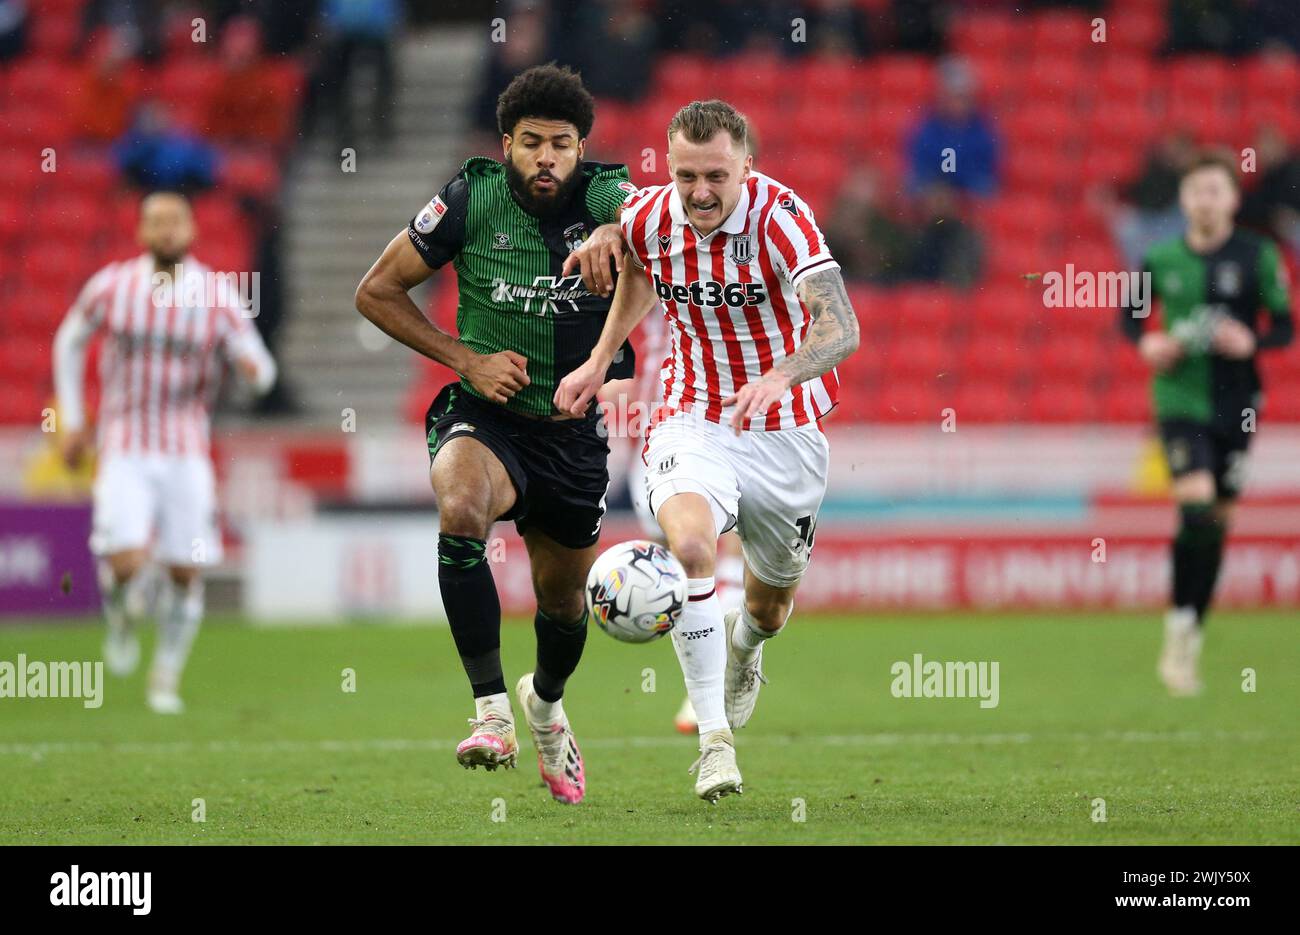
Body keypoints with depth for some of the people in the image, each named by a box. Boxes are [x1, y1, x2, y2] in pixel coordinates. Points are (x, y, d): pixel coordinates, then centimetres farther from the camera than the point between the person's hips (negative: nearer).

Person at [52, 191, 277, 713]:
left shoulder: (217, 298, -3)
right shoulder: (111, 287, -2)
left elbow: (262, 374, 0)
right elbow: (69, 342, 15)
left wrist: (252, 364, -25)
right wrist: (70, 420, 11)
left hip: (187, 453, 1)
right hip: (125, 449, -1)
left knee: (186, 573, -1)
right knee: (125, 562, -18)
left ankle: (166, 679, 19)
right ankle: (121, 617, 18)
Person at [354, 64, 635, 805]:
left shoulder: (611, 202, -10)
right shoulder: (471, 200, -11)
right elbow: (377, 291, -2)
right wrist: (467, 359, -11)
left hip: (574, 431, 2)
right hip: (484, 417, -2)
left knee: (565, 597, 16)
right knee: (462, 509, -36)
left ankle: (546, 703, 52)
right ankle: (492, 710, -33)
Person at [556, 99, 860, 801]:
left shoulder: (779, 216, -23)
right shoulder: (647, 217, -9)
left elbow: (840, 328, -36)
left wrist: (779, 378, -54)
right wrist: (601, 360, 13)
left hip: (784, 429, -1)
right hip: (691, 421, 1)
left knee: (770, 603, 14)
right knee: (689, 543, -30)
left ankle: (743, 647, 55)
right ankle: (714, 739, -24)